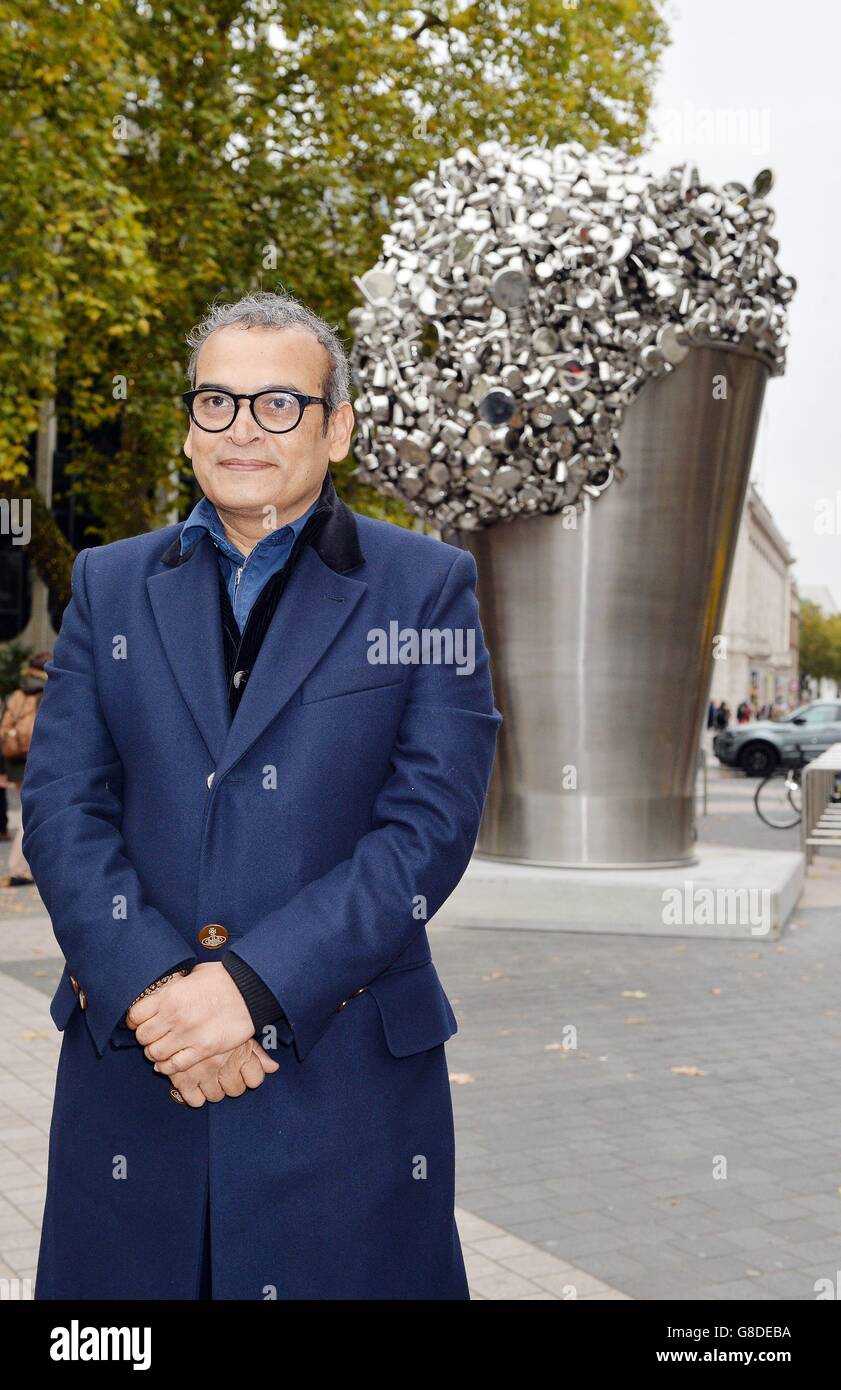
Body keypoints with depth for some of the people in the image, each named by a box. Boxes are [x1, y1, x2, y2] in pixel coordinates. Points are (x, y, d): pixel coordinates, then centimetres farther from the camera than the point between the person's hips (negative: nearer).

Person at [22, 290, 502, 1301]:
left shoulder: (427, 587, 0)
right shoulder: (108, 584, 9)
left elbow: (431, 825, -8)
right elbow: (60, 804, 1)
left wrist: (253, 982, -17)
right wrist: (150, 988, -14)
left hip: (346, 1069, -2)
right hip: (132, 1061, 3)